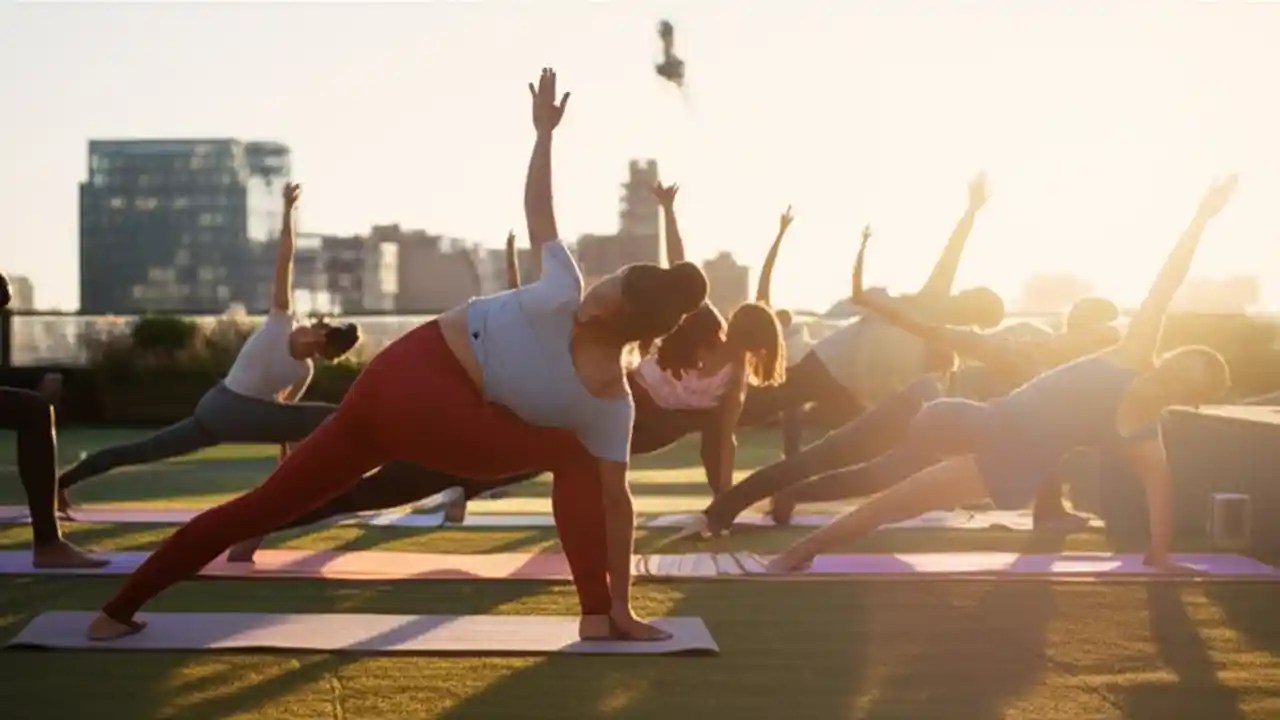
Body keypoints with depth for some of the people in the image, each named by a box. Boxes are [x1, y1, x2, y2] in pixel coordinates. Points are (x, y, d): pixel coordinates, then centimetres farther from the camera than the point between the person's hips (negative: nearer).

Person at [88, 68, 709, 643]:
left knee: (268, 502, 10)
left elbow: (537, 212, 2)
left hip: (395, 373, 4)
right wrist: (621, 599, 9)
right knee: (573, 459, 14)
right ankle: (600, 614, 10)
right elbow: (615, 500, -1)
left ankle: (120, 609, 18)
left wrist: (544, 130, 18)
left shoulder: (564, 302, -5)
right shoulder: (613, 401, -7)